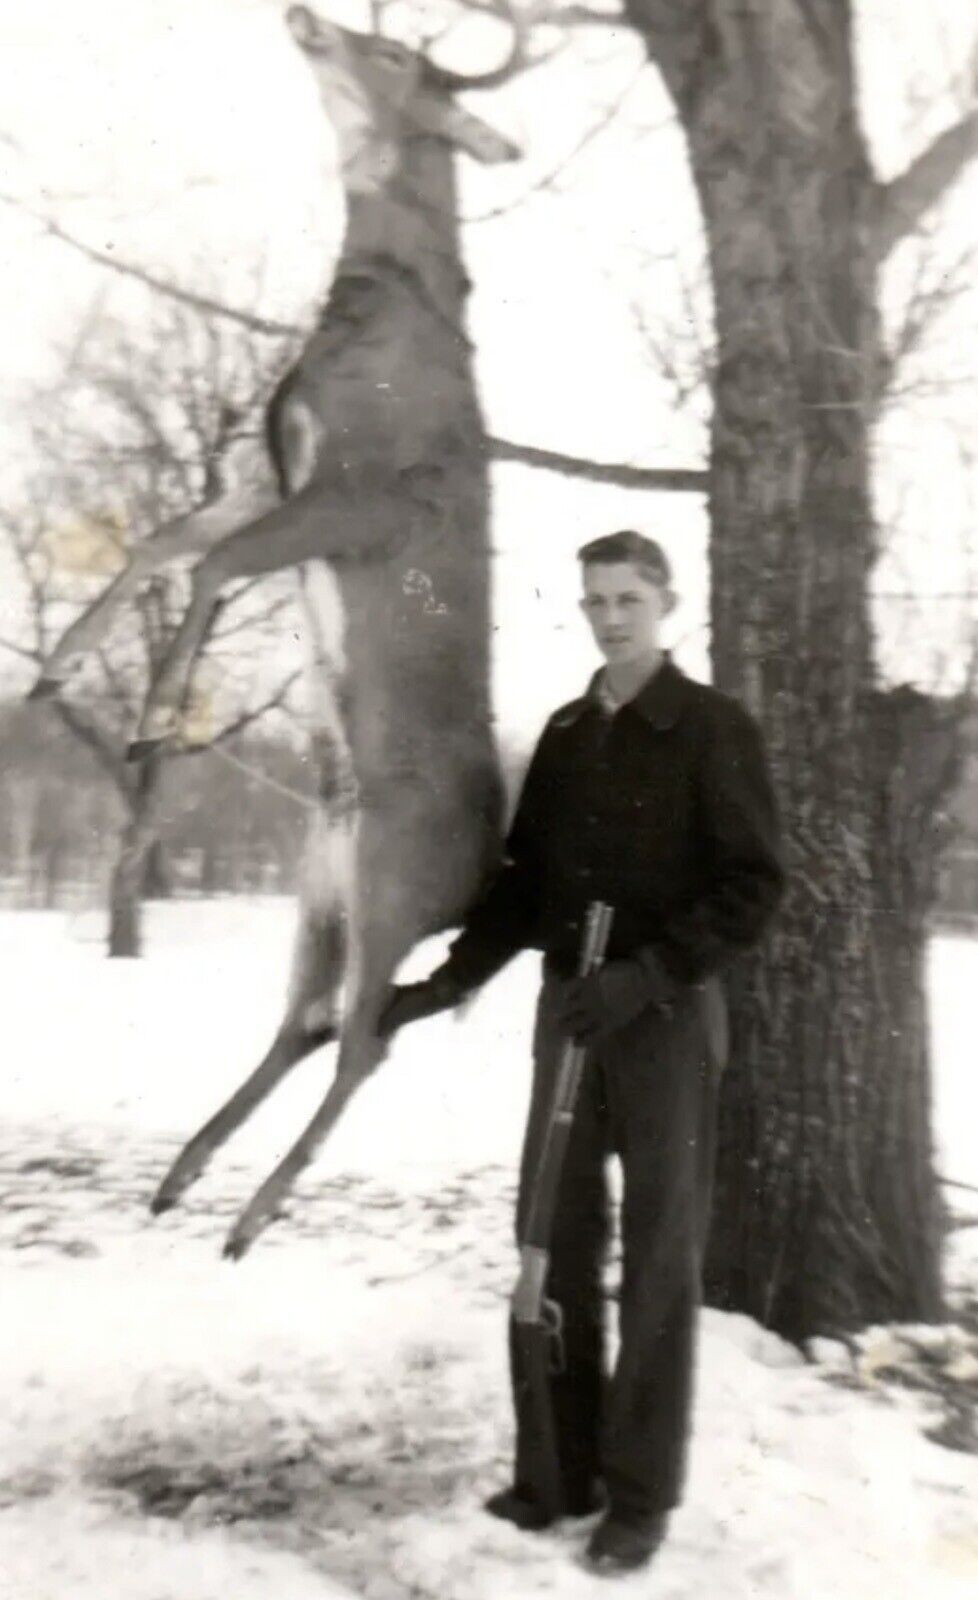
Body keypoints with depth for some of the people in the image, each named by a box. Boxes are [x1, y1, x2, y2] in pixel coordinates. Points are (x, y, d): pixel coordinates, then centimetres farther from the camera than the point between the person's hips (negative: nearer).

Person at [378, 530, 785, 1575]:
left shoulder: (714, 728, -6)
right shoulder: (565, 734, 11)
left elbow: (752, 884, -11)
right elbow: (523, 879, 12)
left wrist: (646, 974, -21)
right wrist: (450, 980, 2)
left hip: (667, 1016, -5)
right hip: (566, 1008, 6)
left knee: (658, 1256, 3)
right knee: (556, 1243, 10)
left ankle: (641, 1493, 15)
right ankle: (559, 1468, 25)